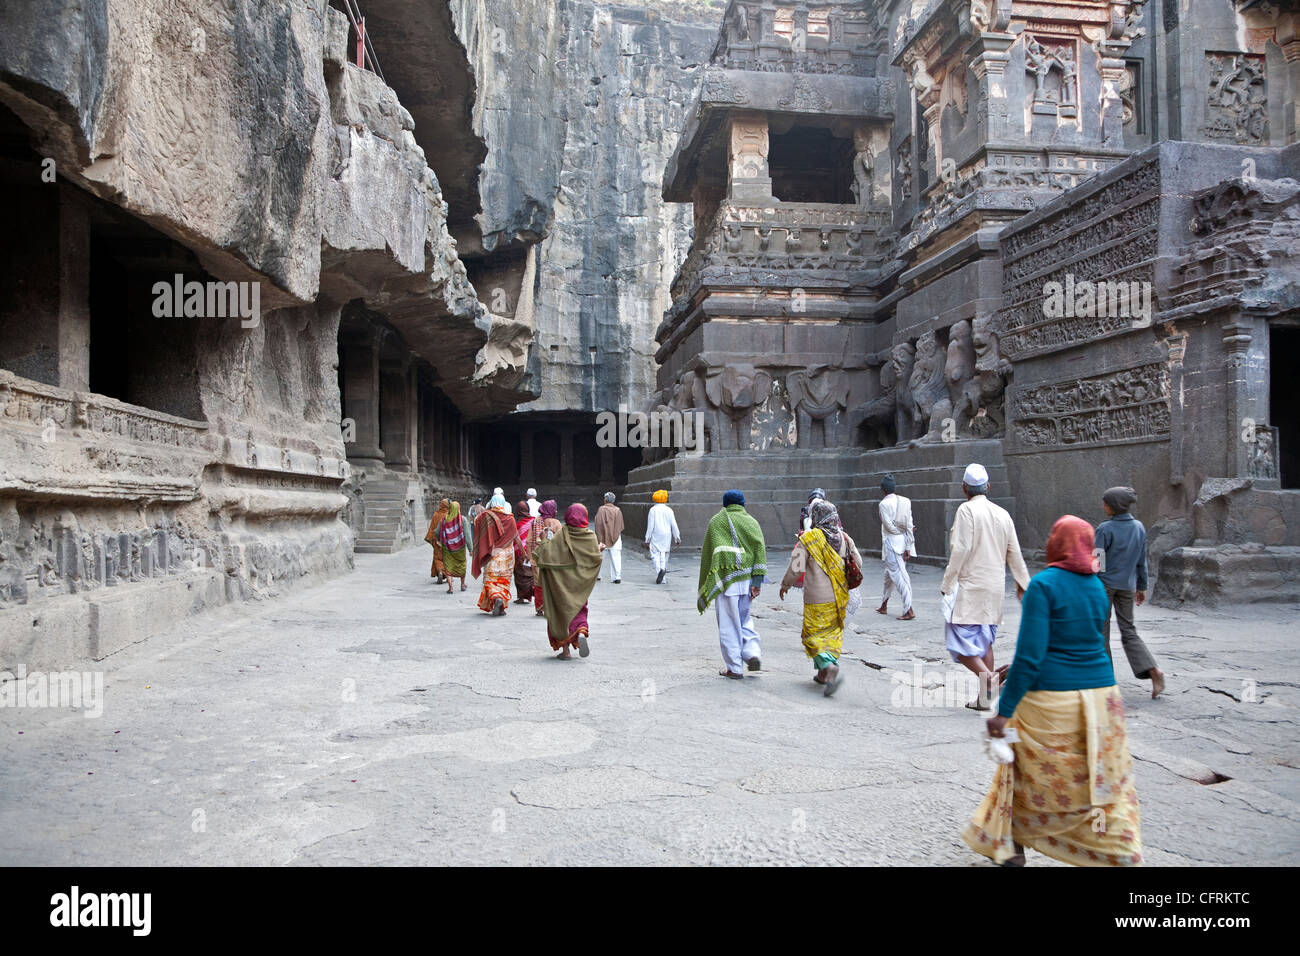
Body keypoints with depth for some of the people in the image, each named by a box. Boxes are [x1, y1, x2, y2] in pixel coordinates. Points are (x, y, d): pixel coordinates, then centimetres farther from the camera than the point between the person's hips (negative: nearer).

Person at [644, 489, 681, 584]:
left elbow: (650, 526, -6)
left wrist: (647, 540, -2)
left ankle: (659, 569, -29)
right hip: (667, 536, 3)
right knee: (664, 555, 11)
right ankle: (662, 573, 6)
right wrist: (677, 538, 9)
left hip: (656, 537, -3)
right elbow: (674, 525, 3)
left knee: (655, 554, -5)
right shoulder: (669, 510, 5)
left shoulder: (653, 509, -4)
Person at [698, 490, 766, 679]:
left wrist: (705, 585, 11)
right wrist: (757, 581, -7)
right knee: (744, 619, 20)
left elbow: (707, 554, 5)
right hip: (747, 578, 3)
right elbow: (760, 548, -4)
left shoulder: (716, 521, 6)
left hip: (725, 578, -2)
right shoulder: (751, 521, 9)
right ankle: (753, 652, 1)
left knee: (729, 624, 3)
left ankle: (734, 669, 5)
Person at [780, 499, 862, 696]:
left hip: (817, 600, -5)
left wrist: (785, 585, 3)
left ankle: (830, 668, -18)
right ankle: (823, 673, 22)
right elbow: (858, 563, 8)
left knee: (813, 636, 3)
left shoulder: (808, 539, -12)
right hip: (839, 598, 5)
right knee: (833, 633, 18)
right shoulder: (844, 538, 2)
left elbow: (796, 569, -14)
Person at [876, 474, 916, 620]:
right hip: (903, 542, 7)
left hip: (891, 542, -7)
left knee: (899, 576, -5)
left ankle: (909, 610, -9)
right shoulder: (905, 501, 4)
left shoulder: (884, 504, -12)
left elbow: (889, 525, -15)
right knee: (889, 573, 19)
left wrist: (905, 531, 3)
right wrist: (908, 547, 2)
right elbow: (909, 525, 1)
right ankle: (883, 606, 32)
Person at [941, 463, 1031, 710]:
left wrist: (947, 583, -10)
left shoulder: (967, 509, -10)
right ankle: (985, 698, 16)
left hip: (969, 586, -7)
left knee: (960, 642, -4)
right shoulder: (1002, 514, 10)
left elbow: (960, 550, -16)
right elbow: (1015, 554, 15)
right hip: (994, 587, 7)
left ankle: (988, 677, -25)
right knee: (983, 641, 14)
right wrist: (1022, 583, 28)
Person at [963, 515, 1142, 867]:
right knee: (1104, 777, 15)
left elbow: (1030, 655, -20)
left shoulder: (1044, 584, -15)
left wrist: (1005, 710, -16)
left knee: (1031, 772, 14)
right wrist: (1019, 670, 23)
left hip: (1051, 699, -5)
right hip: (1101, 694, 5)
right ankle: (1119, 854, 20)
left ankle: (1010, 844, 30)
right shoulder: (1097, 586, 6)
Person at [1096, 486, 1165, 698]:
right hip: (1127, 585, 6)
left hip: (1105, 584, -5)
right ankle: (1152, 670, -4)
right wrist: (1142, 587, 19)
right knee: (1129, 631, 12)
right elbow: (1142, 561, 11)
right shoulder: (1139, 528, 4)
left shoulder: (1105, 529, -15)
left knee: (1101, 631, 7)